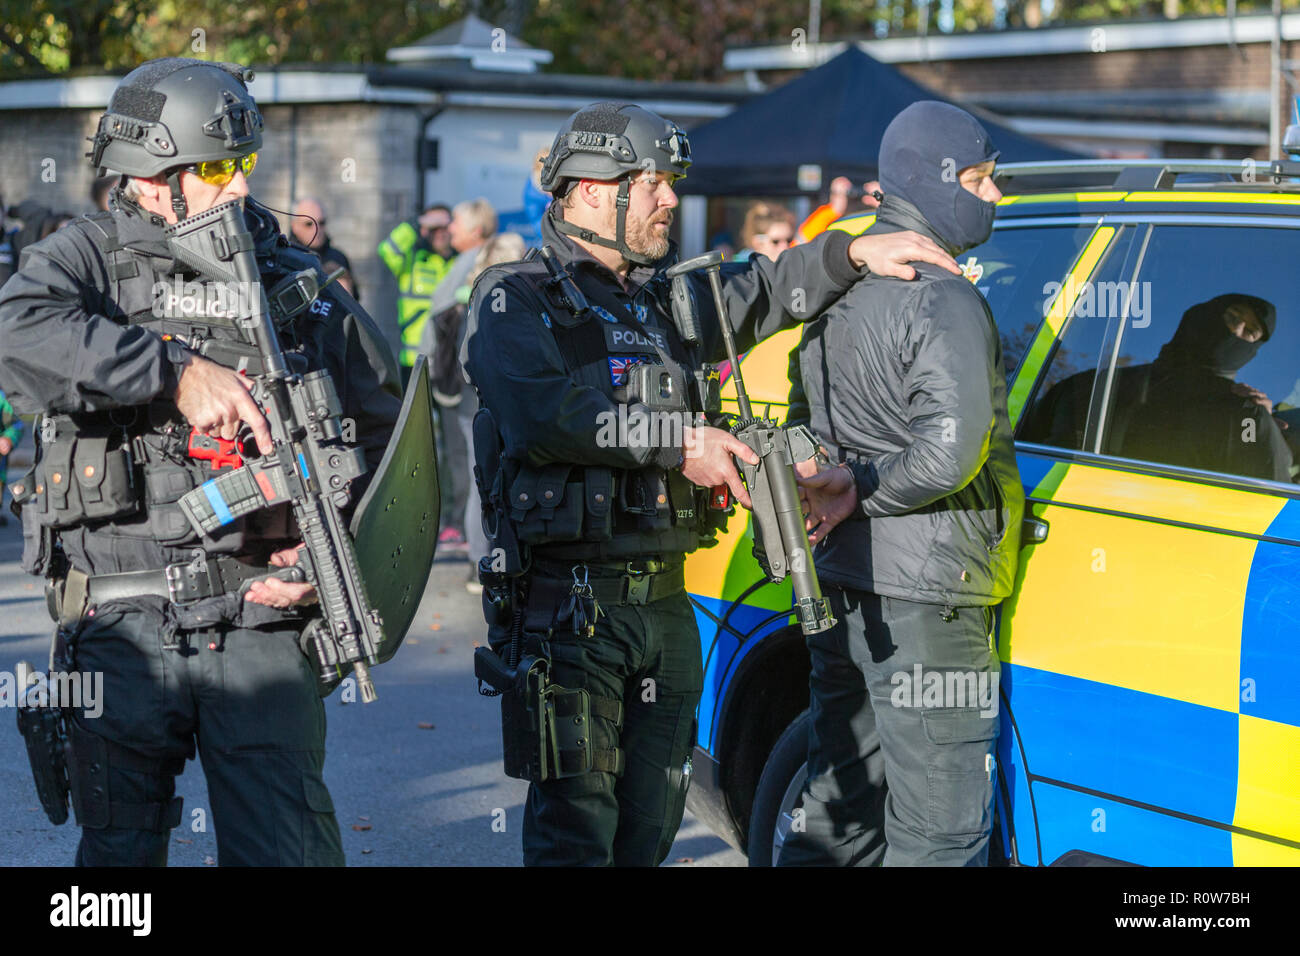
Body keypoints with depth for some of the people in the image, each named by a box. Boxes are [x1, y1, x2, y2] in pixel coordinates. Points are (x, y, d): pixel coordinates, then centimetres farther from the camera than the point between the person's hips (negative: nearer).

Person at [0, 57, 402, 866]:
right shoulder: (92, 257, 4)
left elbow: (384, 440, 17)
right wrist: (177, 372, -23)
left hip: (259, 617, 1)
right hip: (120, 623, -1)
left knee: (289, 847, -3)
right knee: (120, 847, 8)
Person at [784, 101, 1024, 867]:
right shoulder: (946, 302, -16)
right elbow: (949, 456, -25)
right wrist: (863, 495, -11)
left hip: (843, 581, 9)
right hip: (923, 596, -9)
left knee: (840, 810, 18)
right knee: (941, 831, -3)